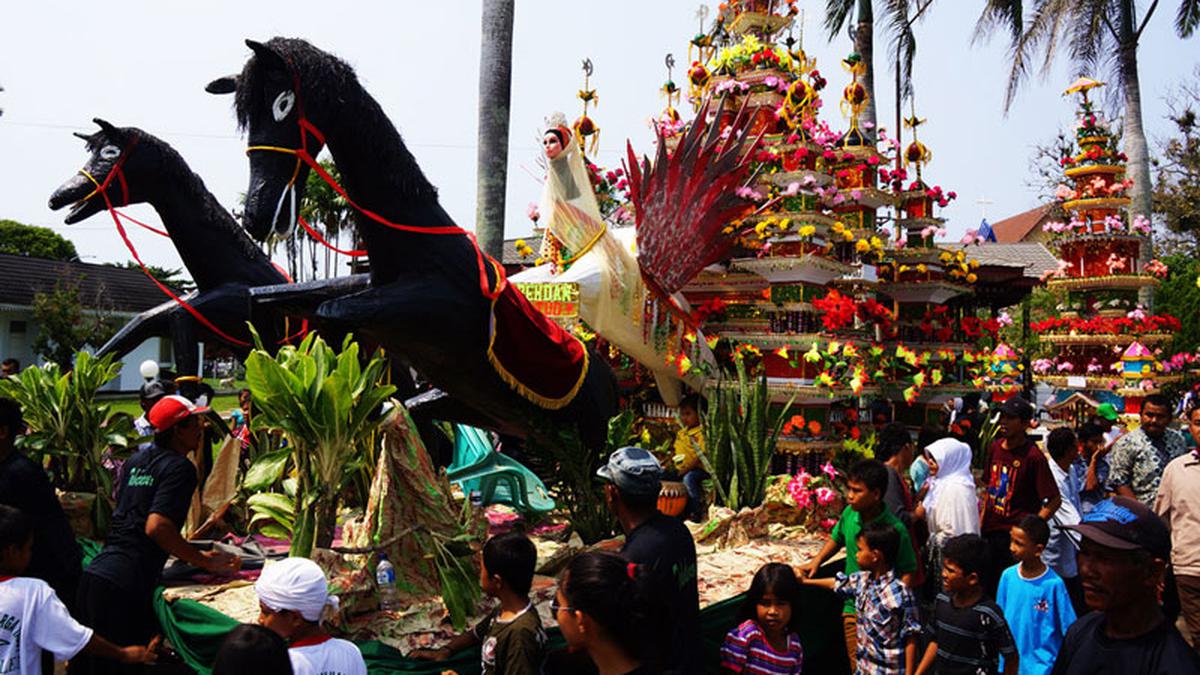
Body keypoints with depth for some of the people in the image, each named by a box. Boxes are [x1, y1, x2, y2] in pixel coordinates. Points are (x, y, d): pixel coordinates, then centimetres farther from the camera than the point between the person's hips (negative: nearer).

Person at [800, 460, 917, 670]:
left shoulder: (895, 529, -21)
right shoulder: (849, 514, -6)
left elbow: (907, 573, -13)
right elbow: (836, 539, 14)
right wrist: (816, 562, 2)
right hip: (852, 607, 5)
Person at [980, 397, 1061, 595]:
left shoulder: (1033, 456, -14)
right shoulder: (995, 447, 6)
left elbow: (1054, 500, -12)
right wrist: (981, 518, 12)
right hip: (990, 530, 6)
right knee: (986, 586, 14)